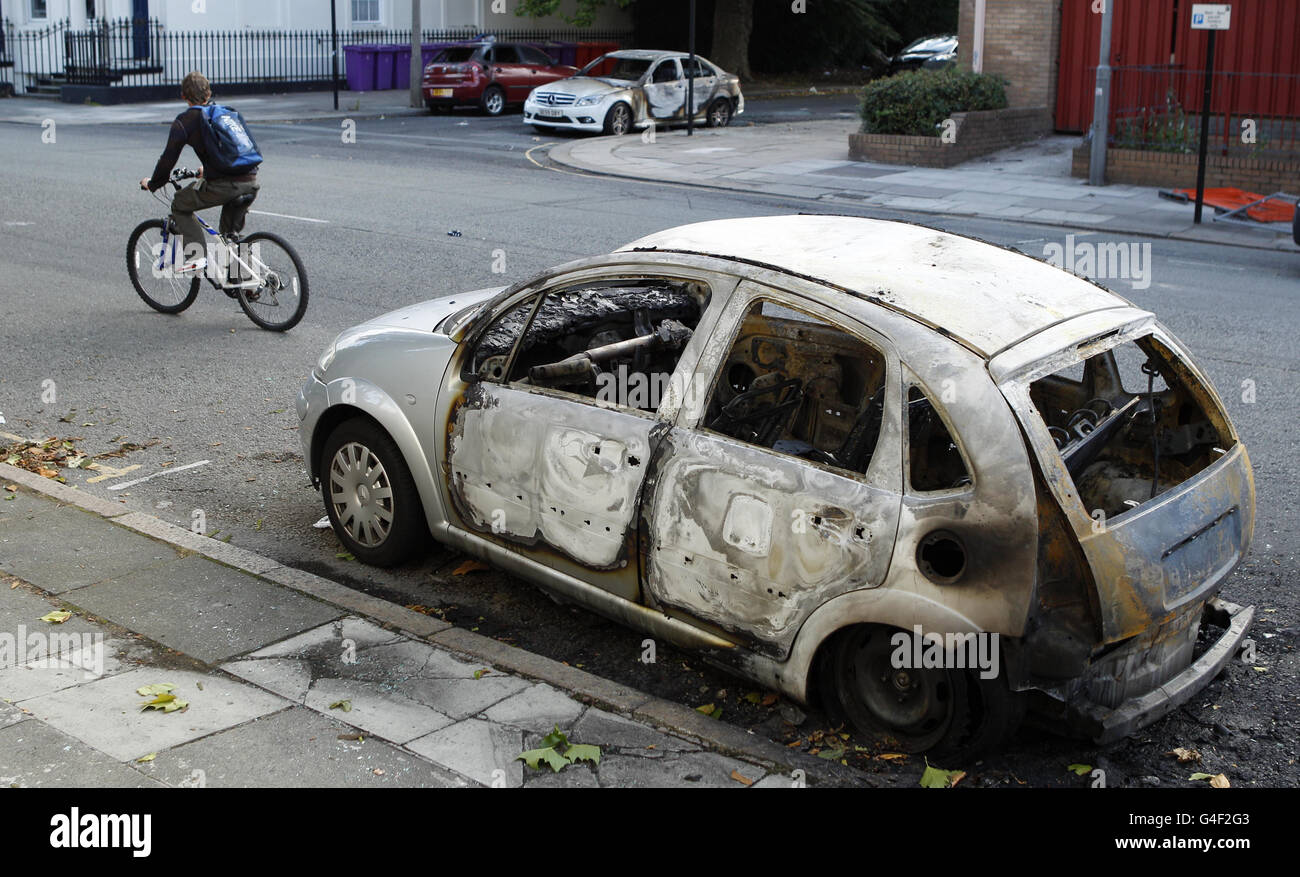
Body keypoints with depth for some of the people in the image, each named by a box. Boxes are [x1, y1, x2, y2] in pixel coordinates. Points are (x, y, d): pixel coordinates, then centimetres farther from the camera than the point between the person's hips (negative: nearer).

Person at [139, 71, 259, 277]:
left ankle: (197, 256, 2)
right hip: (250, 182, 6)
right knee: (231, 233, 25)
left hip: (224, 185, -6)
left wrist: (152, 183, 21)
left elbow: (169, 158, 3)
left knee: (180, 205, 15)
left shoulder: (184, 121, 4)